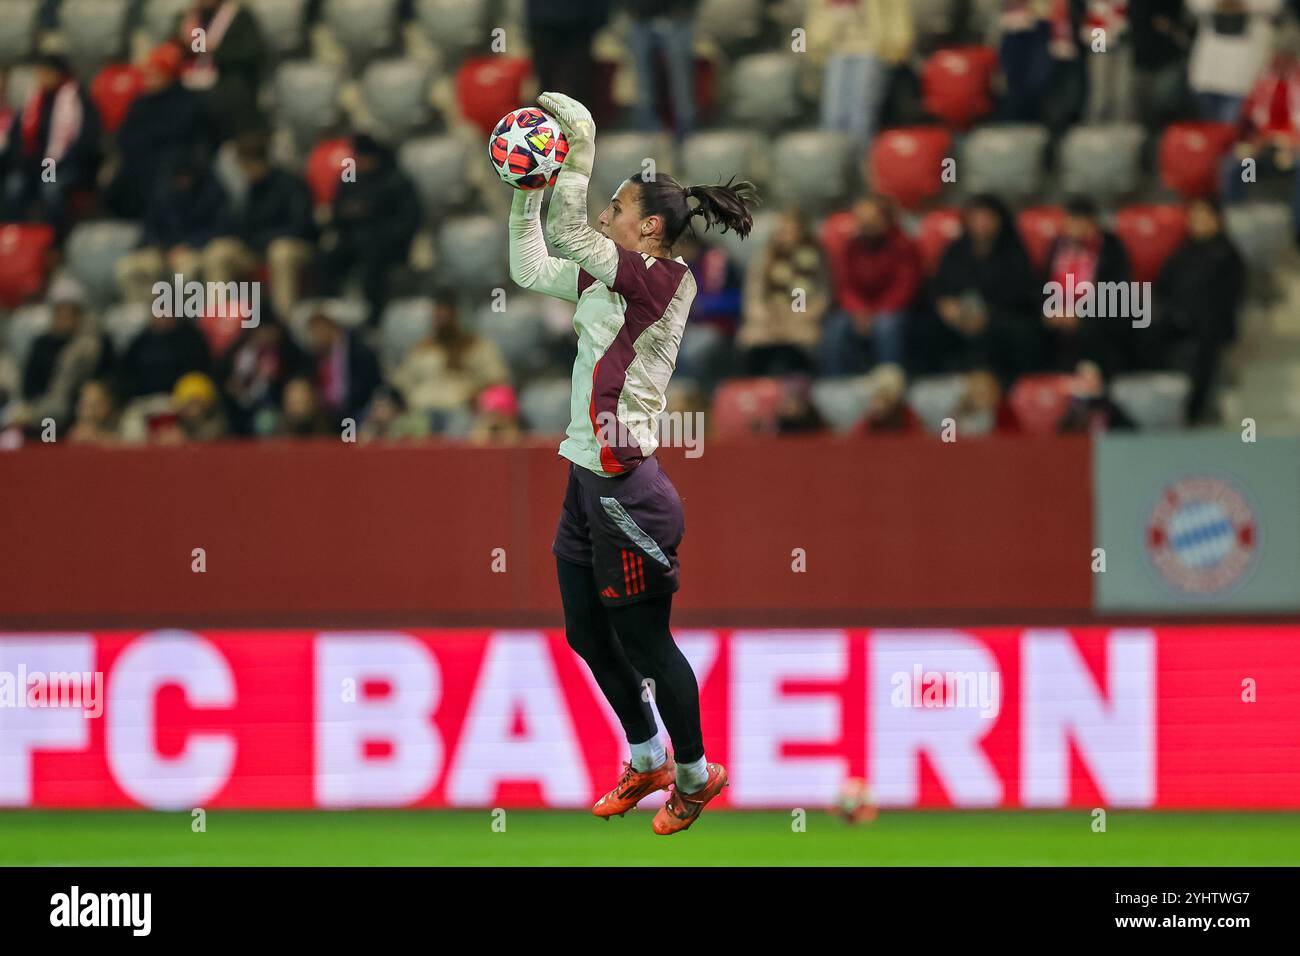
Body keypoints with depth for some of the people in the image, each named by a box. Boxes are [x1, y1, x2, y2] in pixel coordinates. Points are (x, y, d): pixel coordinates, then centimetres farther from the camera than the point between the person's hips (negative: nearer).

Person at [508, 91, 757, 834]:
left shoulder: (665, 280, -16)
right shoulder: (611, 280, 9)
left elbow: (568, 235, -23)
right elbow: (532, 270, 17)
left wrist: (580, 150, -20)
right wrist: (525, 194, 8)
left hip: (628, 487, -9)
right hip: (589, 479, 9)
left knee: (643, 640, 2)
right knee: (589, 634, 17)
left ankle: (695, 773, 17)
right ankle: (648, 762, 32)